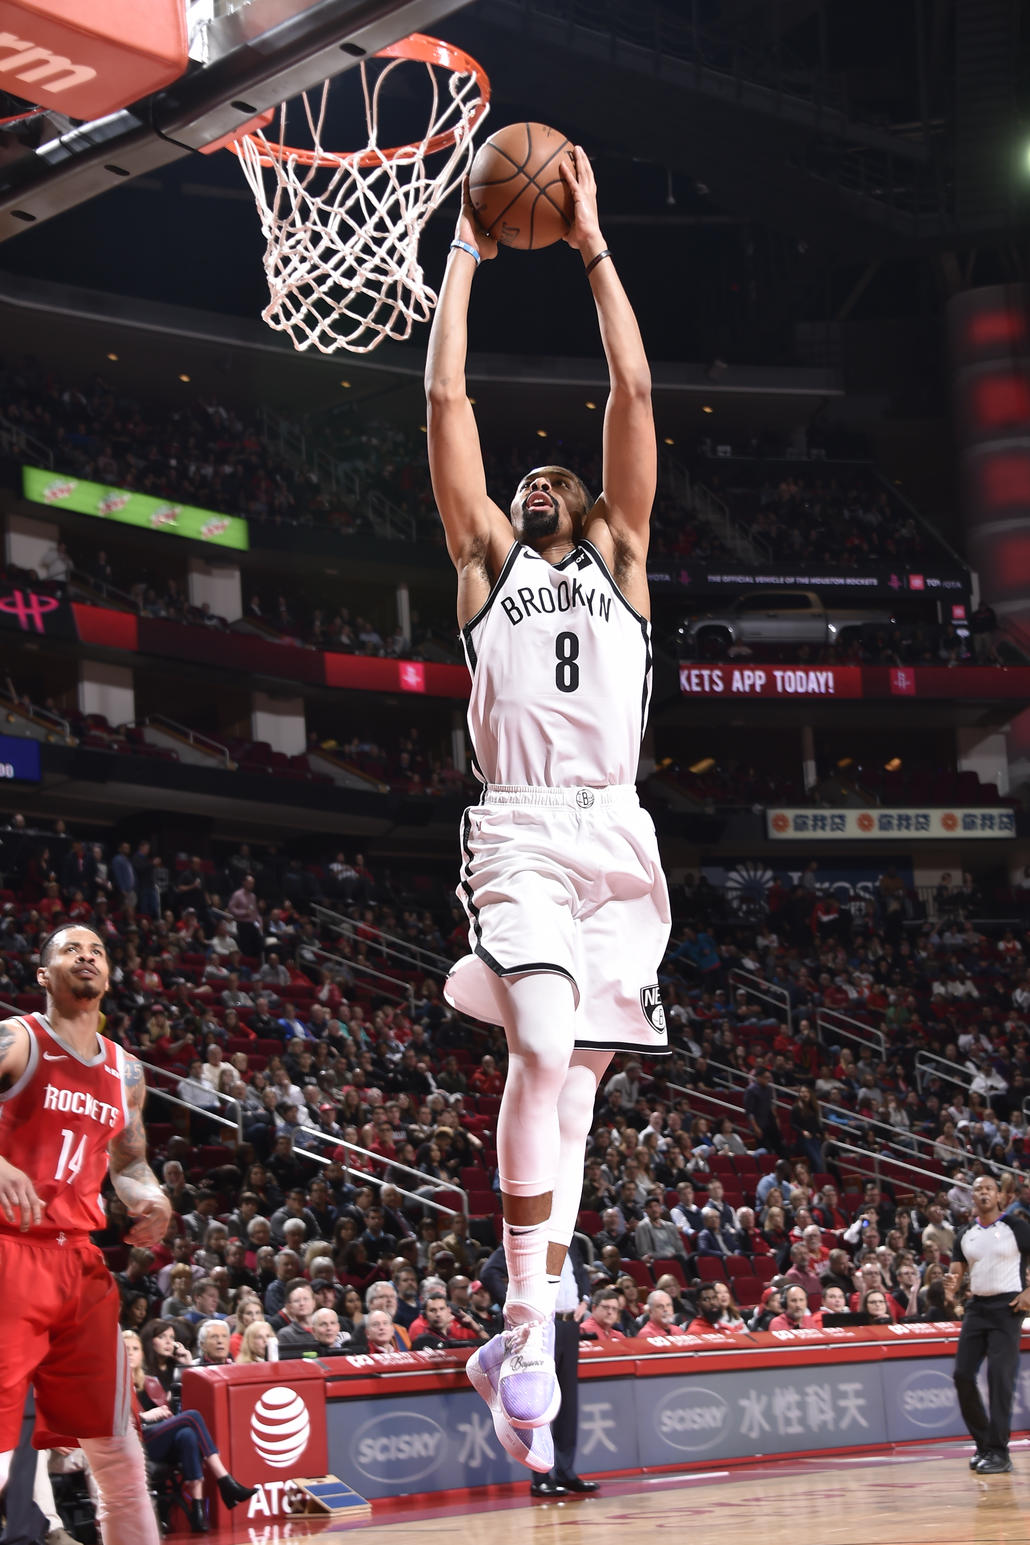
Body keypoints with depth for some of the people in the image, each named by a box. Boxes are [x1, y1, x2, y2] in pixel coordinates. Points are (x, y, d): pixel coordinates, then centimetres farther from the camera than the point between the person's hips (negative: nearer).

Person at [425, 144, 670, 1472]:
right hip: (521, 836, -2)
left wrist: (593, 246, 19)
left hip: (620, 838, 3)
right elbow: (445, 399, 14)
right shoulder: (486, 559, 19)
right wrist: (466, 258, 21)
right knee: (543, 1056, -22)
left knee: (572, 1084, 3)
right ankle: (528, 1326, -14)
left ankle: (522, 1330, 11)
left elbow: (631, 392, 16)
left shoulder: (620, 560, 22)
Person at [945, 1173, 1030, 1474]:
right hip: (976, 1306, 6)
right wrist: (952, 1287, -10)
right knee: (962, 1374, 1)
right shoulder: (965, 1235, 11)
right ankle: (983, 1443, 15)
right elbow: (957, 1270, 13)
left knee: (1000, 1375, -13)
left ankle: (999, 1452, -9)